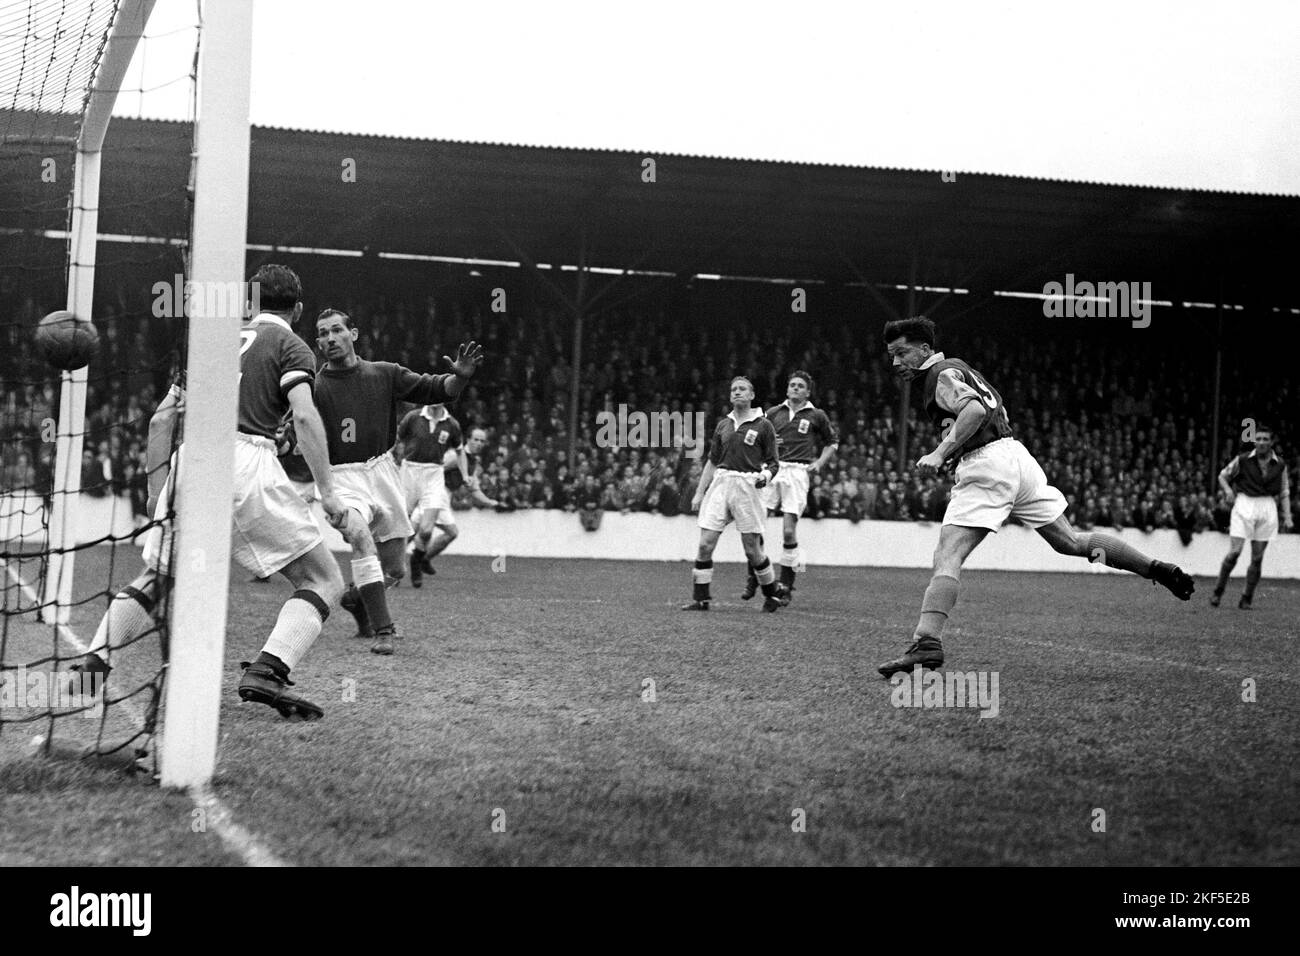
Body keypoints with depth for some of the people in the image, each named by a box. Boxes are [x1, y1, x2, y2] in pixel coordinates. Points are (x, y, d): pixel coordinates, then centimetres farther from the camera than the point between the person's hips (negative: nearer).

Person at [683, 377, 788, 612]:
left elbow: (772, 462, 4)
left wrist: (765, 475, -18)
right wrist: (699, 493, 13)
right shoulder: (723, 425, 15)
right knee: (705, 544, -6)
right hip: (720, 483, 4)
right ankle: (700, 599, 1)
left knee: (752, 549, -2)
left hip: (747, 485, -4)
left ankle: (773, 591, 20)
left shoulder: (763, 425, 3)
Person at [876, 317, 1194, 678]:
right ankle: (1158, 569, 19)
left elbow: (977, 408, -21)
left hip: (987, 464, -10)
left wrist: (941, 452, -25)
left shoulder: (943, 373, -4)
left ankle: (927, 642, -32)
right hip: (1014, 455, 10)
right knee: (1071, 542, 18)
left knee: (947, 556, -18)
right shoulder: (960, 369, 25)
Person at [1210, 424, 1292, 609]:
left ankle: (1247, 599, 11)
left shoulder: (1280, 465, 4)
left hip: (1267, 509, 2)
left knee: (1257, 557, 2)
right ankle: (1217, 592, 3)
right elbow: (1222, 476, 11)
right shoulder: (1243, 460, -2)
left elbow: (1284, 493, 12)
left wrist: (1287, 517, 1)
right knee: (1234, 552, -11)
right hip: (1244, 505, -2)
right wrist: (1228, 490, -9)